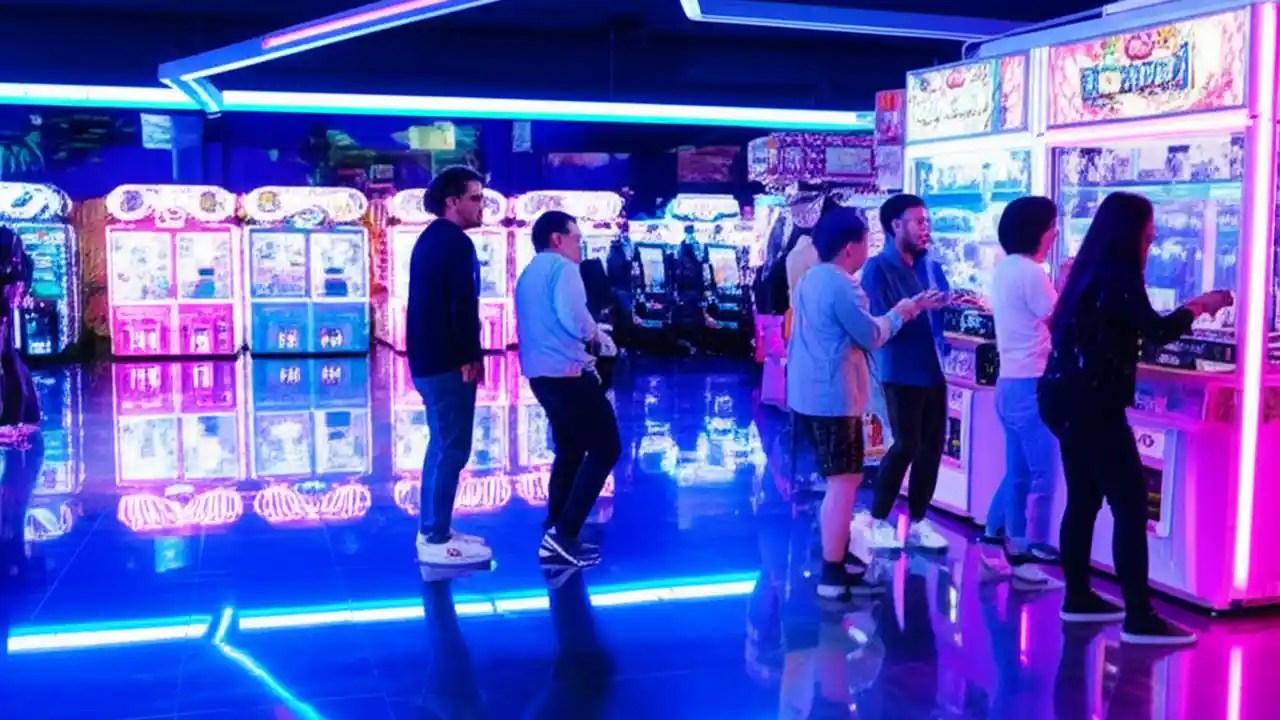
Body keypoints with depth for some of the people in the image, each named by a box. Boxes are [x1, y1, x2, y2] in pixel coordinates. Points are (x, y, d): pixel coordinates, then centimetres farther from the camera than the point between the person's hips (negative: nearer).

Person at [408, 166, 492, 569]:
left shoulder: (430, 239, 16)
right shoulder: (456, 243, -14)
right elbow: (463, 306, -21)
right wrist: (472, 356, -12)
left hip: (428, 358, 10)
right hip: (448, 362, -10)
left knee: (441, 446, 17)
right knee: (452, 450, -6)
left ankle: (433, 532, 22)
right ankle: (437, 542, -2)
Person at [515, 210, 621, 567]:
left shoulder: (528, 274, 20)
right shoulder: (562, 267, -10)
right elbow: (573, 317, -25)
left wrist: (588, 333, 21)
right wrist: (599, 335, -6)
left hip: (540, 373, 10)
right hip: (568, 372, -10)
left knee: (570, 451, 19)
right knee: (606, 448, -3)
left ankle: (555, 533, 17)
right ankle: (565, 533, -8)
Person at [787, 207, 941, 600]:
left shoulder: (811, 279, 13)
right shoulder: (841, 285, -18)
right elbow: (872, 336, -12)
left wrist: (904, 309, 19)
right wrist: (899, 313, 7)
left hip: (809, 393, 10)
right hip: (833, 397, -10)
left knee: (840, 479, 20)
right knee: (844, 482, -7)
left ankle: (838, 554, 30)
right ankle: (832, 575, -5)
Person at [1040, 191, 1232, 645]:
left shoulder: (1092, 273, 15)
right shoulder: (1117, 276, -12)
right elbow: (1156, 332, -19)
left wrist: (1188, 310, 22)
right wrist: (1199, 306, -3)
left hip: (1068, 400, 9)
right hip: (1091, 405, -9)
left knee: (1084, 500, 15)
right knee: (1130, 506, -6)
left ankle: (1078, 597, 22)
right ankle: (1139, 617, -4)